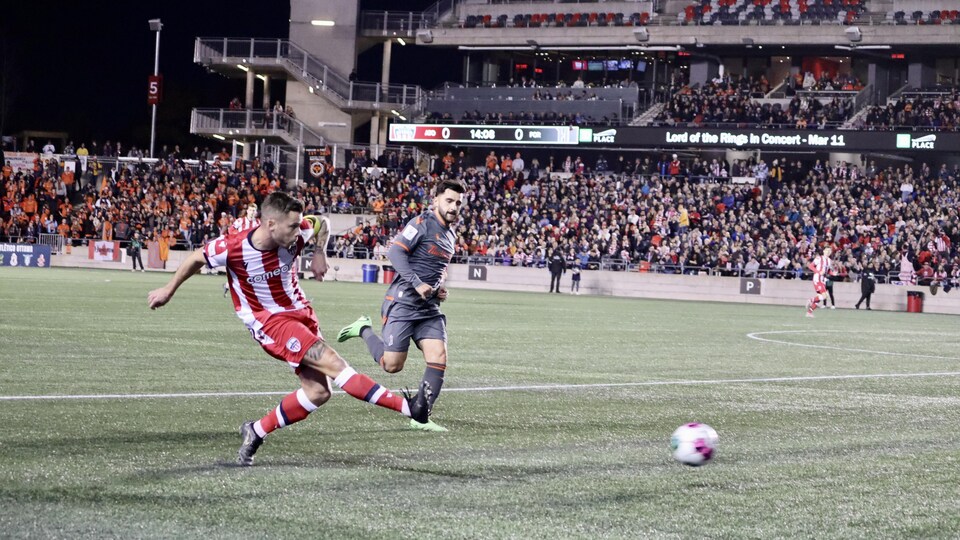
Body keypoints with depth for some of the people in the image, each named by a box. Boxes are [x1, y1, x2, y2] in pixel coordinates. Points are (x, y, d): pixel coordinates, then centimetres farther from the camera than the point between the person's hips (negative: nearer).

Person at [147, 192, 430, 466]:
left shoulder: (296, 234, -11)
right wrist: (169, 290, 8)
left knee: (318, 392, -2)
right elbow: (197, 258, -3)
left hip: (300, 313, 6)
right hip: (268, 321, -6)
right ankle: (407, 406, -29)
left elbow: (322, 223, 11)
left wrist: (320, 253, -4)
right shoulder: (233, 248, -22)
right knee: (332, 362, -23)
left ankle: (256, 431, 15)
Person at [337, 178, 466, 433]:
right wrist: (417, 284, -24)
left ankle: (421, 417, -2)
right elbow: (395, 252, -18)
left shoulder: (450, 235, 17)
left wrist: (439, 289, 12)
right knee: (392, 364, -5)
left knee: (438, 358, -9)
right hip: (403, 303, -7)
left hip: (429, 307, 7)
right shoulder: (423, 223, -9)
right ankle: (364, 329, 22)